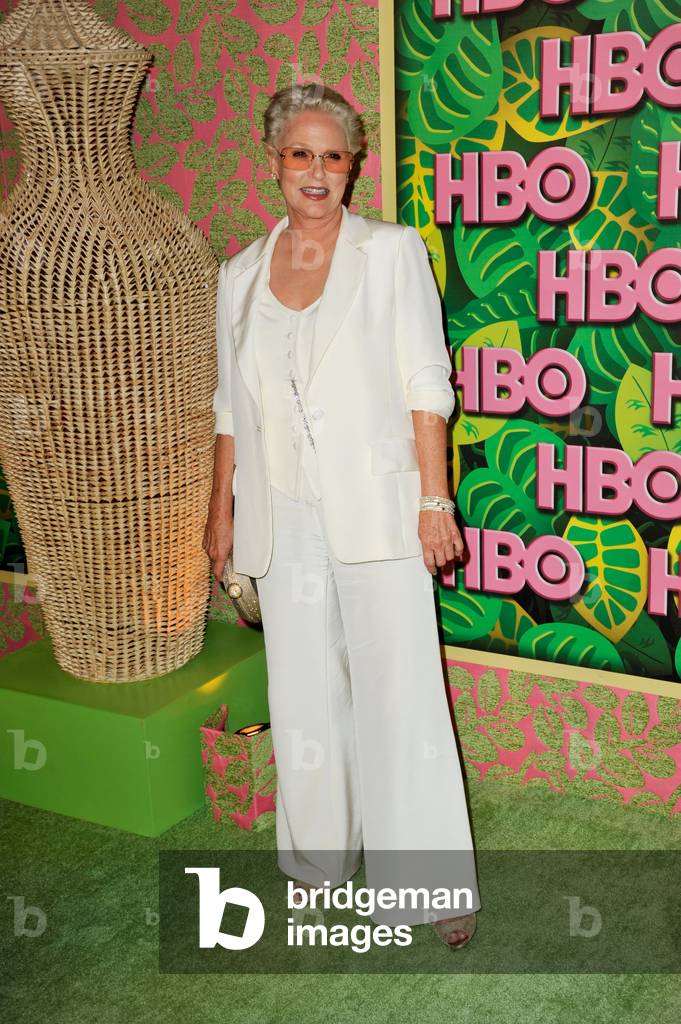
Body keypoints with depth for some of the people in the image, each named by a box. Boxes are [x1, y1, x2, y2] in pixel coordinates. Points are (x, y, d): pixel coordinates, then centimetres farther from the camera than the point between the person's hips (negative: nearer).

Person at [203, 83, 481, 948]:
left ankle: (433, 880, 11)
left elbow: (425, 383, -4)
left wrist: (434, 499, -10)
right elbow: (231, 404, 14)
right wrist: (222, 506, 12)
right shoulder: (240, 274, 9)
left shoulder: (392, 251, -1)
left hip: (374, 509, -3)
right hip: (282, 516, 4)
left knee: (400, 691, -3)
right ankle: (320, 853, 30)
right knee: (303, 692, 12)